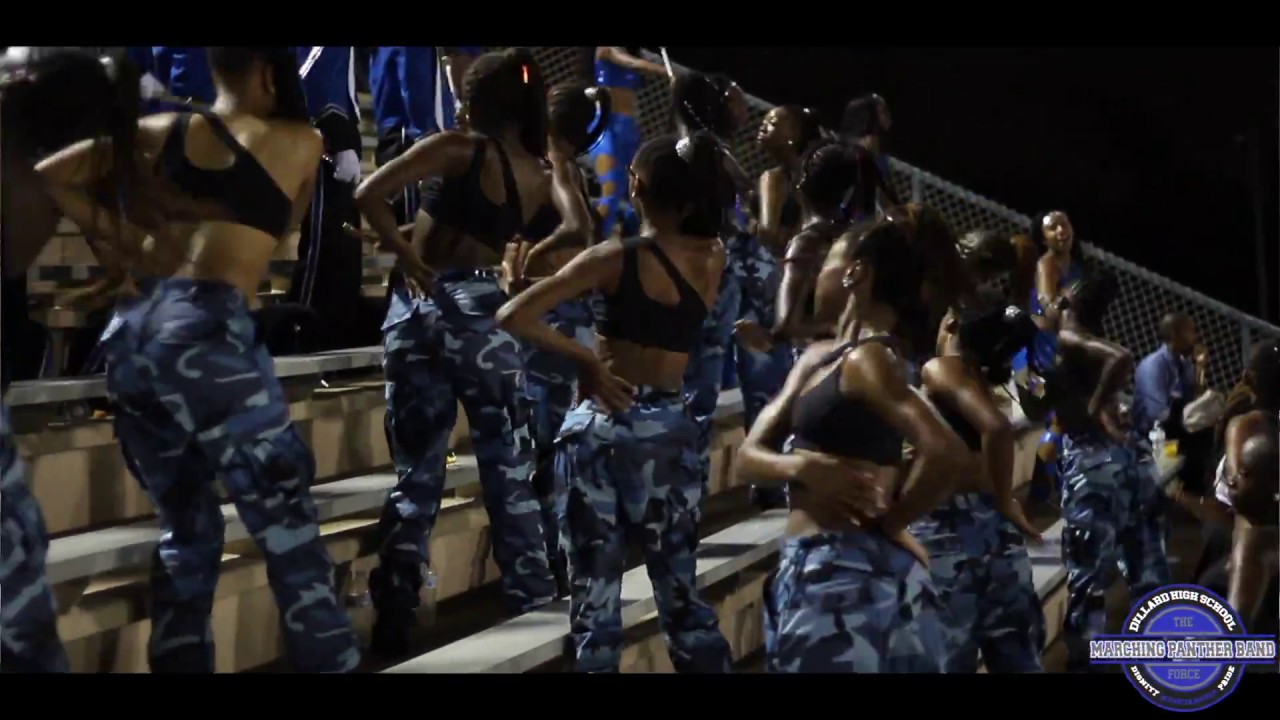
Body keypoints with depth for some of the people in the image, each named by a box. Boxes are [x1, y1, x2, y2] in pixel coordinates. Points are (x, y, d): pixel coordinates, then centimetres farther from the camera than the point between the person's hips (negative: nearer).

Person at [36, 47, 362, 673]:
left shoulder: (163, 131, 17)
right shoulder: (300, 143, 10)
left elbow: (49, 177, 18)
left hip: (131, 330, 5)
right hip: (207, 331, -5)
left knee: (186, 531, 15)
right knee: (290, 536, -1)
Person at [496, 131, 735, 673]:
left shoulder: (617, 259, -8)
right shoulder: (714, 260, 2)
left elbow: (513, 317, -14)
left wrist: (585, 360, -7)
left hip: (602, 426, -3)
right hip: (668, 431, 4)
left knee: (595, 595, 2)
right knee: (680, 595, 14)